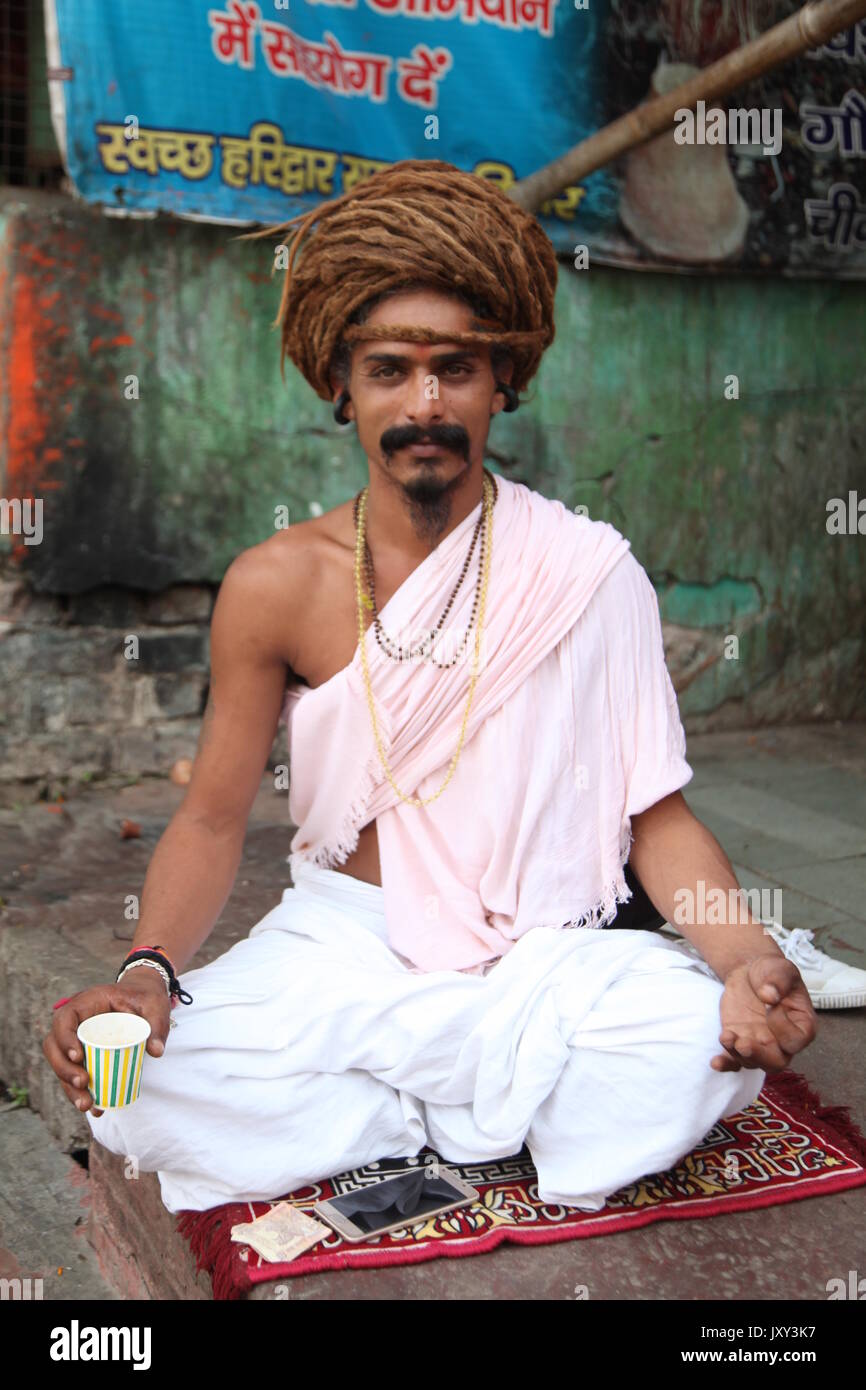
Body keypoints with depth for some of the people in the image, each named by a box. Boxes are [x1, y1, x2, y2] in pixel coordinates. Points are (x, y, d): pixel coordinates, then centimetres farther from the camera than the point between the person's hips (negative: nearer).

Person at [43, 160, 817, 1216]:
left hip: (542, 960, -1)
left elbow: (657, 817, -5)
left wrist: (746, 957, -25)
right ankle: (495, 1115, -6)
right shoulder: (275, 585, -4)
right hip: (340, 950, 1)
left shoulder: (588, 572, -8)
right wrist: (148, 969, -19)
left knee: (701, 1040, -30)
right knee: (135, 1082, -23)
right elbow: (212, 819, 0)